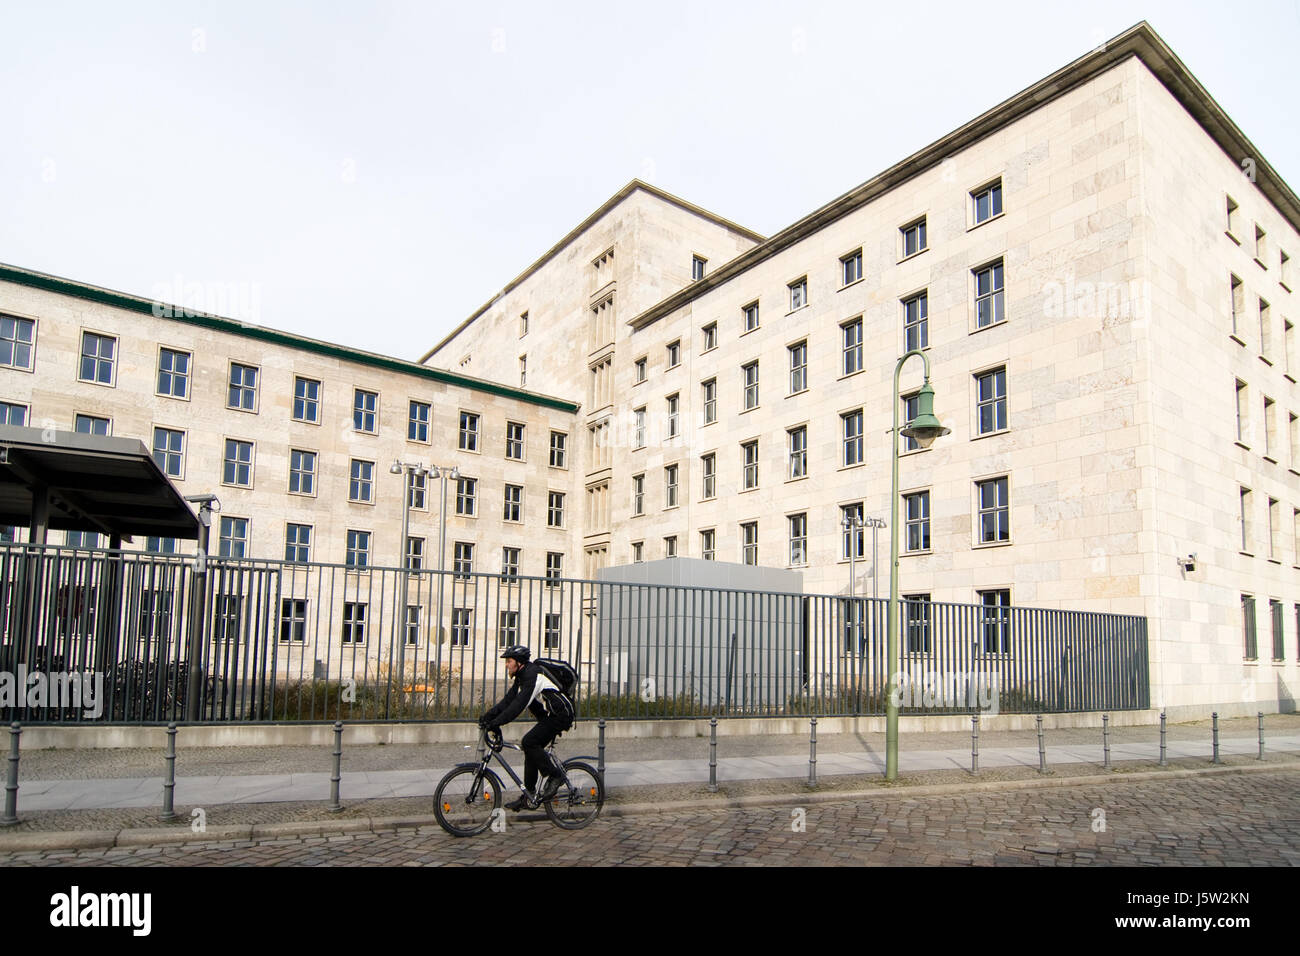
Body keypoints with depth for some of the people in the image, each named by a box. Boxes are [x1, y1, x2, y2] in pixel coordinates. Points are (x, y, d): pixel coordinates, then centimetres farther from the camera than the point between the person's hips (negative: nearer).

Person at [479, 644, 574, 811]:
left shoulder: (533, 675, -21)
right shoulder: (522, 677, 11)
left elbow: (519, 705, -29)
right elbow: (508, 700, 8)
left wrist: (496, 722, -32)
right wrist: (488, 715, -5)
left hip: (560, 716, -10)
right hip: (549, 717, 10)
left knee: (529, 742, -21)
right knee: (531, 748, 7)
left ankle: (554, 776, -8)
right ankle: (529, 797, 14)